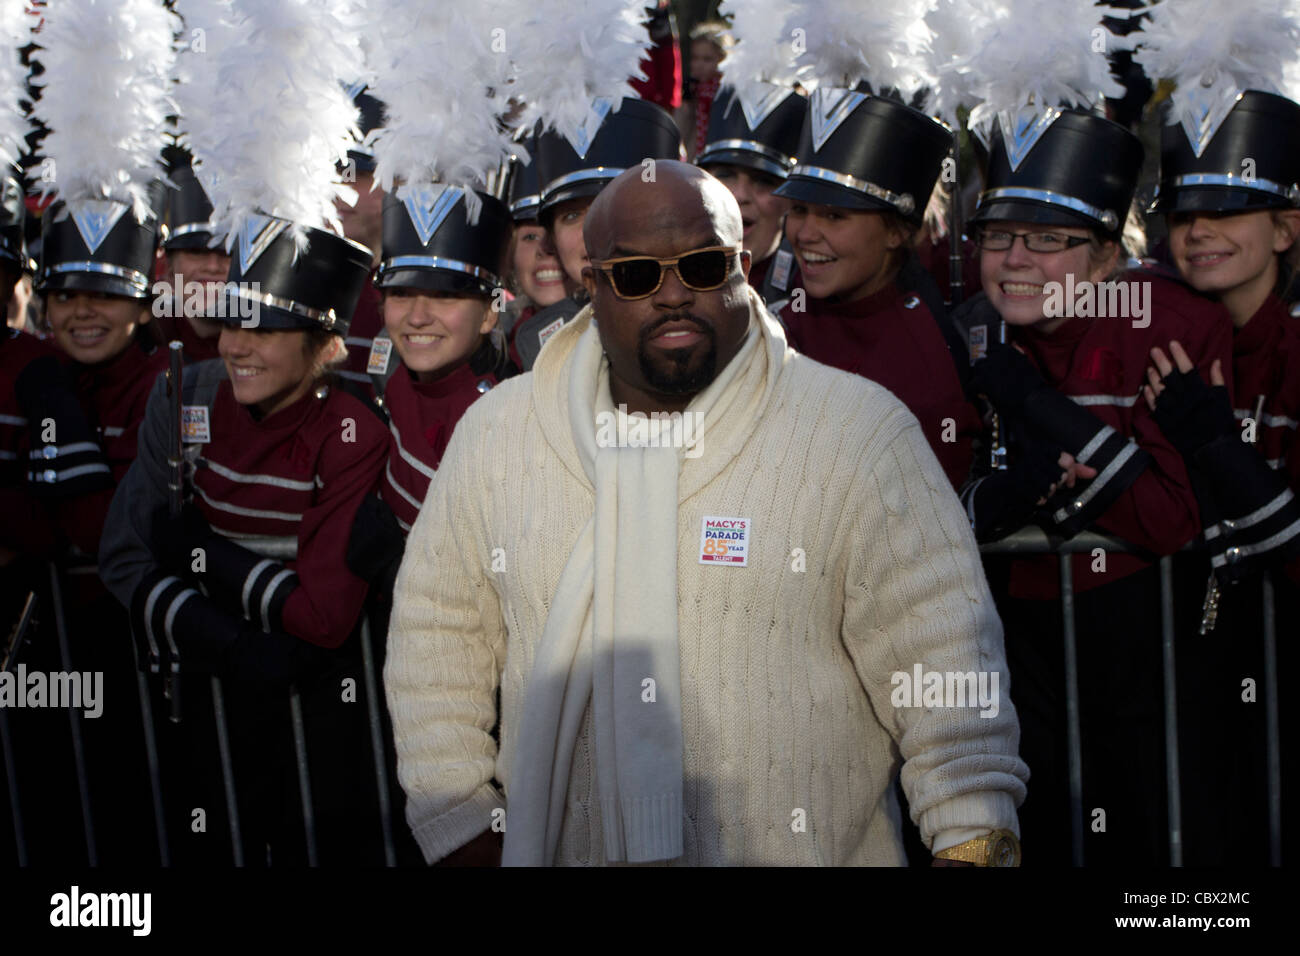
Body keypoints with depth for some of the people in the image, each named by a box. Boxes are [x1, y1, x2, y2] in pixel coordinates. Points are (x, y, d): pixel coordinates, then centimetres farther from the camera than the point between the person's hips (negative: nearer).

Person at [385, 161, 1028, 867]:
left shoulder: (861, 432, -10)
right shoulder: (495, 432, -1)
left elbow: (944, 661, -13)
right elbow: (437, 637, 6)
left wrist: (973, 838, -22)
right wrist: (458, 824, 2)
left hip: (806, 849, -2)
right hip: (557, 848, 3)